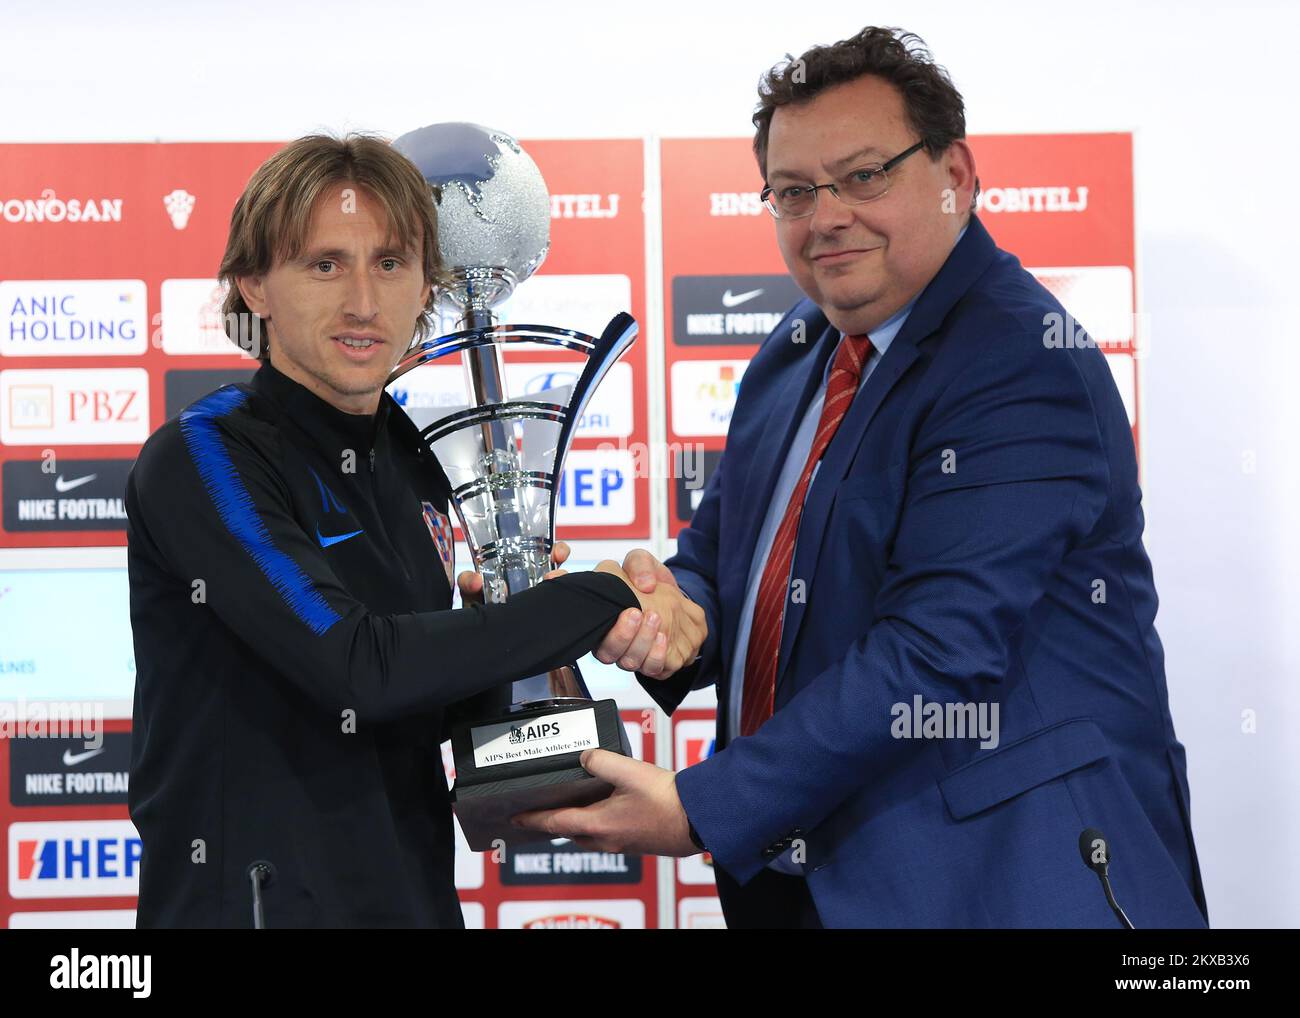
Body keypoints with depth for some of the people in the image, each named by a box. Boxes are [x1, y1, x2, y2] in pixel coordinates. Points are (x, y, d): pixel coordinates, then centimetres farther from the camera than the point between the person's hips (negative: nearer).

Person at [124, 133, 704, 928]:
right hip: (249, 900, -7)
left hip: (415, 893, 7)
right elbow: (356, 668, -25)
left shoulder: (411, 460, 7)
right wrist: (599, 603, -19)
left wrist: (496, 617, -7)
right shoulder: (202, 457, -15)